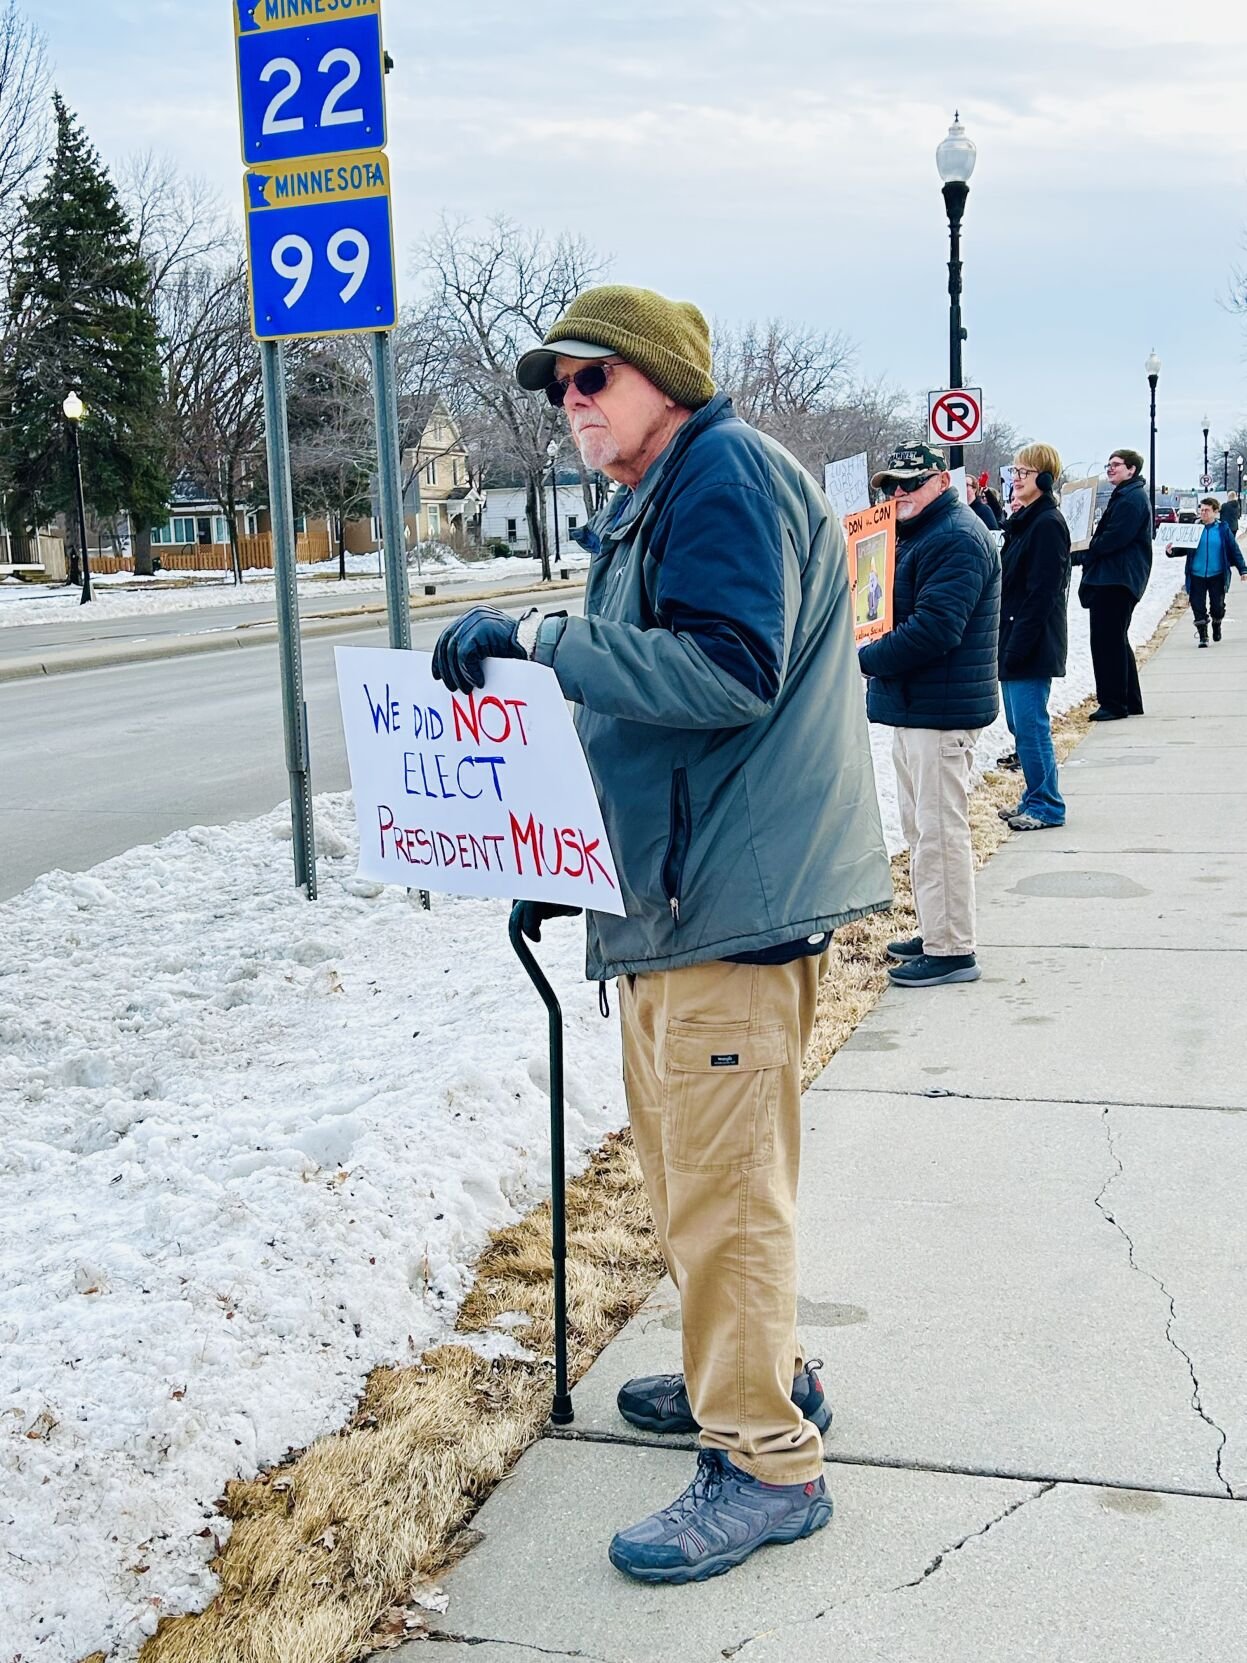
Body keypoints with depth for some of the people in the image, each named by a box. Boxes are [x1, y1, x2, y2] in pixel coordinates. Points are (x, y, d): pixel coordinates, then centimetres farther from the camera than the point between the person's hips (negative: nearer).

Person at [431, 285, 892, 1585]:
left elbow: (727, 670, -25)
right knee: (680, 1157, 19)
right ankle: (753, 1373, 36)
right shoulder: (643, 511, 20)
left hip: (731, 902, -10)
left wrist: (535, 638, -23)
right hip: (668, 893, 10)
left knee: (723, 1184, -4)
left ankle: (767, 1462, 9)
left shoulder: (726, 474, -11)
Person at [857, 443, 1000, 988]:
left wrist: (866, 658, -16)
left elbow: (935, 627, -25)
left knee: (939, 829, -7)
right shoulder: (916, 535, 20)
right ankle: (936, 934, 26)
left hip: (941, 710, -11)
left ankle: (952, 950, -2)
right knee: (920, 828, 16)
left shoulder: (957, 539, -15)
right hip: (912, 705, 11)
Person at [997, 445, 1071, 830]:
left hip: (1033, 647, -10)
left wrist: (1016, 647, -21)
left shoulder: (1047, 524, -14)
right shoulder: (1022, 521, 16)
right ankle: (1034, 800, 23)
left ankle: (1046, 806, 3)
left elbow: (1040, 595, -19)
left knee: (1031, 727, -6)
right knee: (1021, 725, 14)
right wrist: (1006, 645, 15)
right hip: (1013, 644, 10)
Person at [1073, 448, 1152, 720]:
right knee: (1115, 641, 15)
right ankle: (1131, 702, 22)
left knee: (1107, 641, -9)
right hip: (1113, 579, 11)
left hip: (1116, 581, -11)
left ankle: (1114, 703, -7)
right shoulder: (1124, 496, 22)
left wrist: (1080, 555, -9)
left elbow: (1114, 538, -20)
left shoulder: (1132, 498, -12)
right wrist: (1086, 554, 5)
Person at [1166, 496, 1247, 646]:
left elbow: (1234, 550, 2)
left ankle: (1217, 626, 33)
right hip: (1197, 576, 1)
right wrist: (1172, 551, -17)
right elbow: (1184, 548, 5)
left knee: (1217, 606, 4)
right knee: (1198, 606, -1)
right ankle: (1202, 636, 11)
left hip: (1217, 576, -1)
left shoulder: (1223, 529, -1)